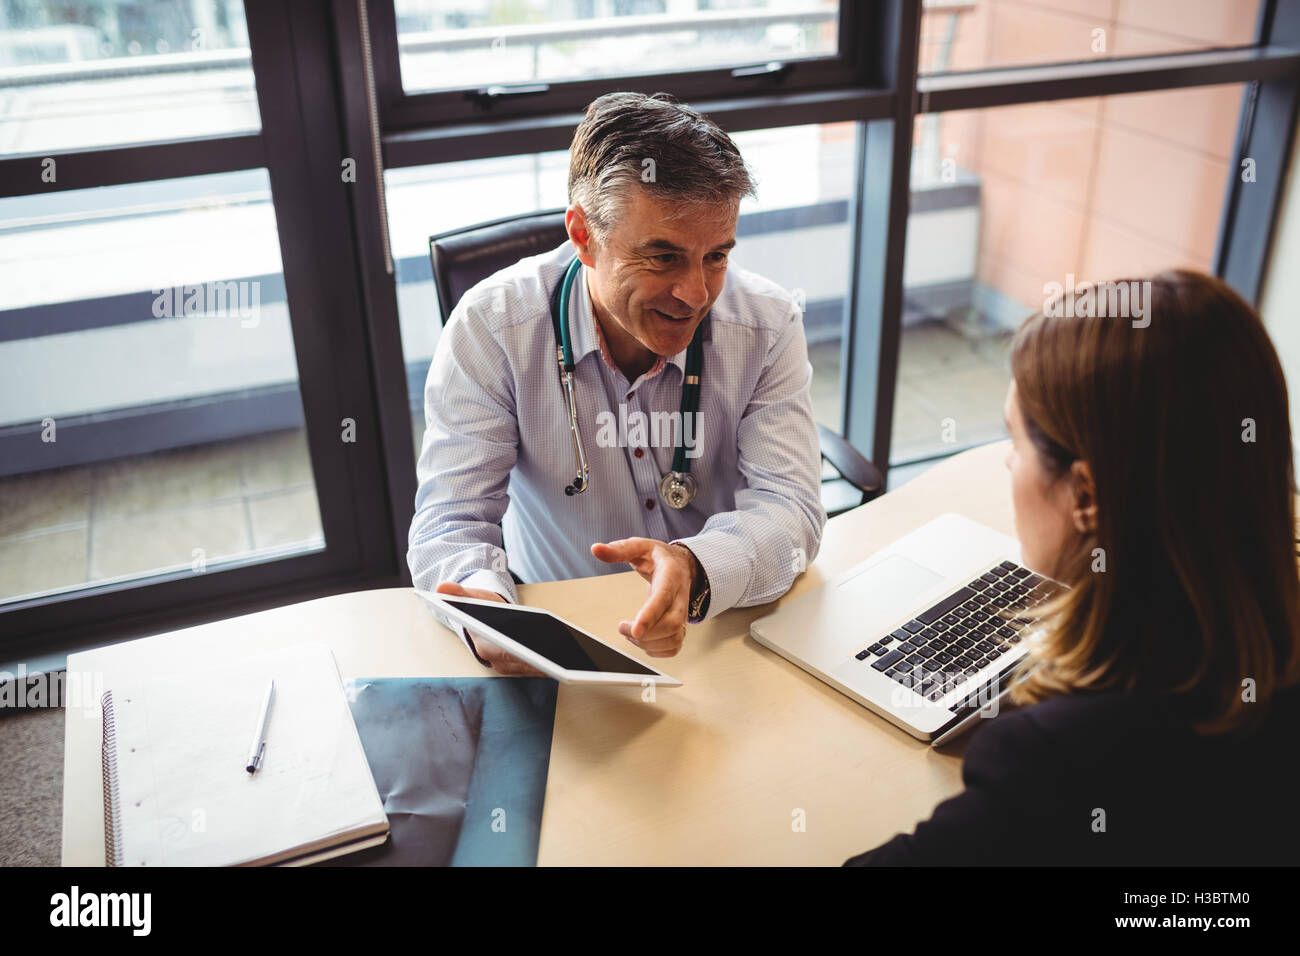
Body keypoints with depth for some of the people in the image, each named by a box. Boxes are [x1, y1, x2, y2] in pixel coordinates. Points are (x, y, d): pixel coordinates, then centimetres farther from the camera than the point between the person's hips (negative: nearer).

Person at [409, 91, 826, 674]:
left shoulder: (768, 326, -10)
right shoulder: (488, 330, -14)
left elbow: (789, 507, -17)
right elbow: (452, 520, -15)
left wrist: (697, 569, -39)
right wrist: (484, 604, -39)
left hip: (727, 629, 2)